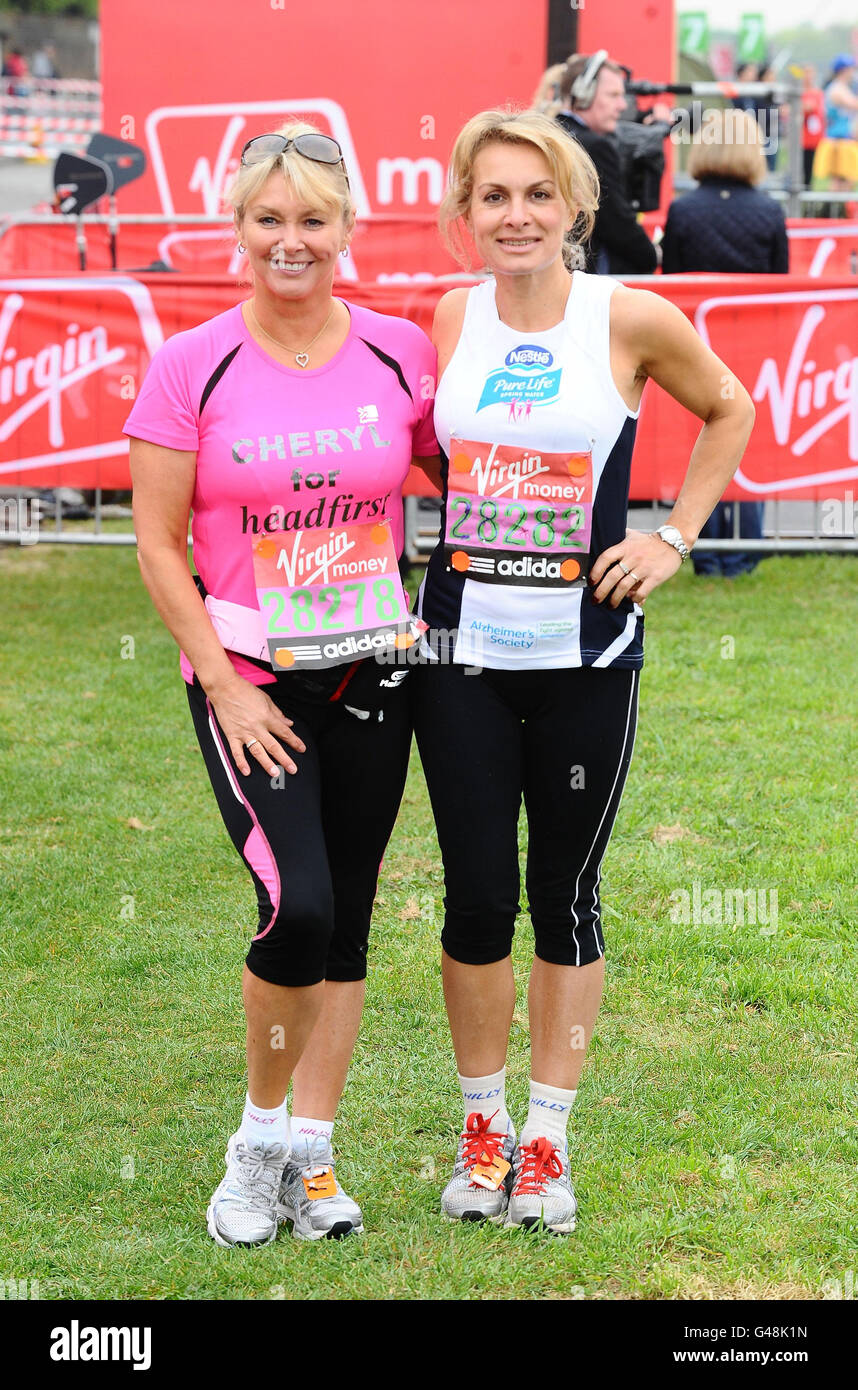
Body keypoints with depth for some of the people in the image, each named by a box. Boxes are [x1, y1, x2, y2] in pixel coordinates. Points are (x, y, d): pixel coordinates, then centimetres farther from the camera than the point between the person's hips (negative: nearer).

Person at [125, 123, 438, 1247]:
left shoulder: (400, 353, 0)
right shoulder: (192, 366, -5)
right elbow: (158, 544, -4)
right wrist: (226, 685, -10)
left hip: (371, 674, 3)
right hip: (247, 677, -3)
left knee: (346, 922, 7)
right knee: (296, 908, -16)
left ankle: (311, 1154, 20)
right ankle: (258, 1138, 6)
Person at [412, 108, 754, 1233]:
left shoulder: (632, 320, -7)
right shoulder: (446, 320, 1)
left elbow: (730, 412, 11)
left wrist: (675, 538, 3)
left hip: (586, 654, -2)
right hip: (461, 647, 2)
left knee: (565, 893, 6)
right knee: (478, 894, 5)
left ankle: (547, 1138, 20)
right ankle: (484, 1128, 23)